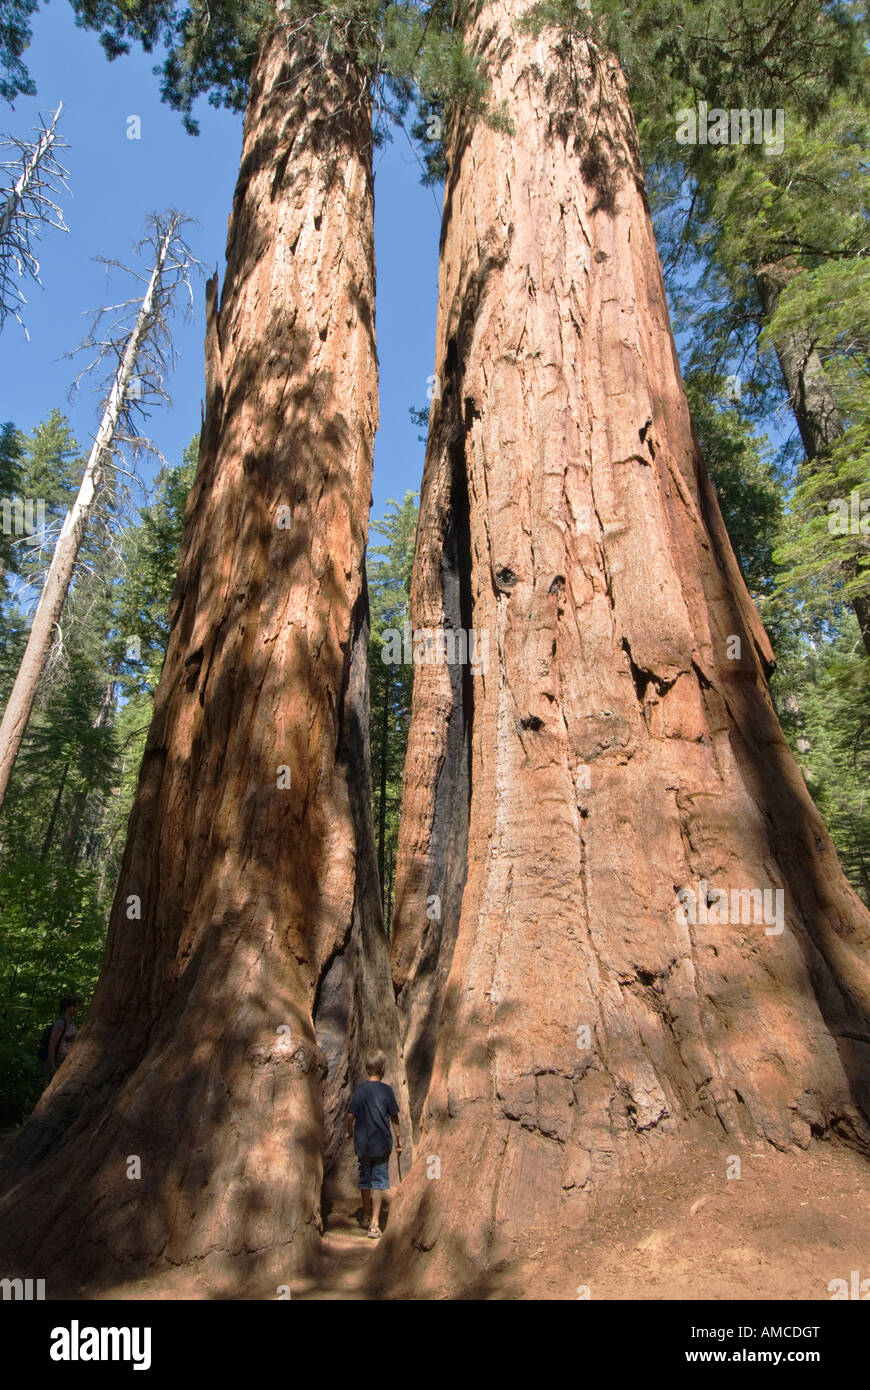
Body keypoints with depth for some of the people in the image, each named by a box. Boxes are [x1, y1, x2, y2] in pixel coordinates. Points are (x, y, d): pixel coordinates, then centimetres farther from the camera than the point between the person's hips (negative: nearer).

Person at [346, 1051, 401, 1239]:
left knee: (365, 1179, 19)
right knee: (379, 1181, 5)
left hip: (362, 1142, 2)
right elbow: (394, 1116, -3)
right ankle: (374, 1224, -1)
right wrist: (398, 1138, 8)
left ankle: (367, 1215, 35)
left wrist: (350, 1131, 14)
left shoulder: (360, 1089, -4)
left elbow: (351, 1114, -5)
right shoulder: (386, 1090, -7)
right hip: (382, 1143, -2)